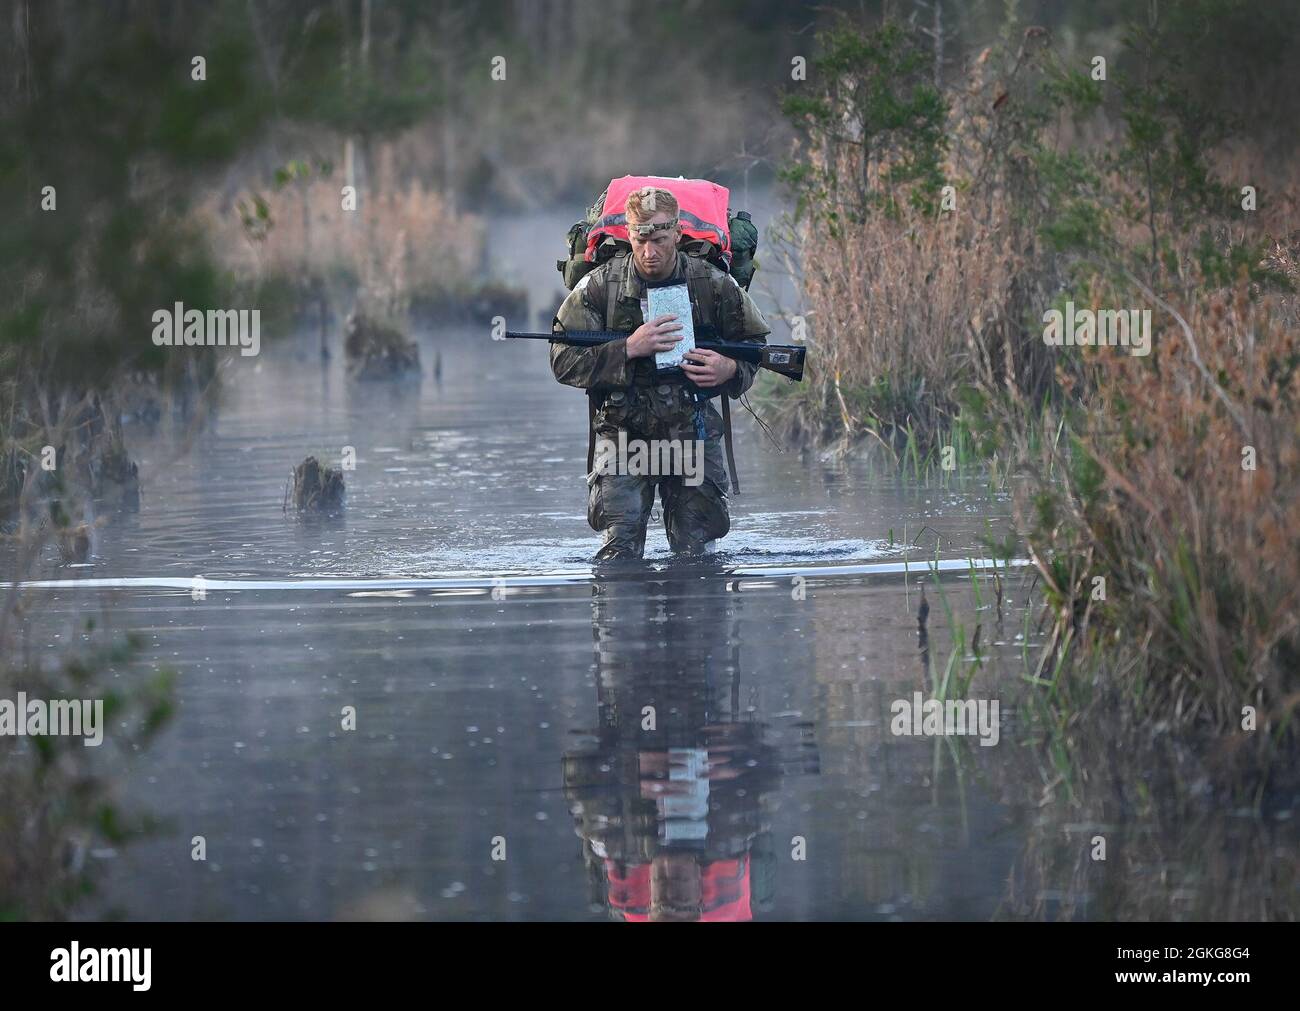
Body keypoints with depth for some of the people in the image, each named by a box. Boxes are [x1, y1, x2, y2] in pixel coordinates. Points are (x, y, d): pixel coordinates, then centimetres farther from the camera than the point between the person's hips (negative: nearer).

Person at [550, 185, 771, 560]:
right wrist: (629, 349, -21)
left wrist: (730, 370, -9)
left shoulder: (714, 285, -1)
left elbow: (755, 344, 14)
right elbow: (563, 362, -8)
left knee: (695, 551, 3)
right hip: (623, 433, -1)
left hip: (693, 431, 1)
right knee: (620, 547, -11)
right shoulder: (599, 286, -6)